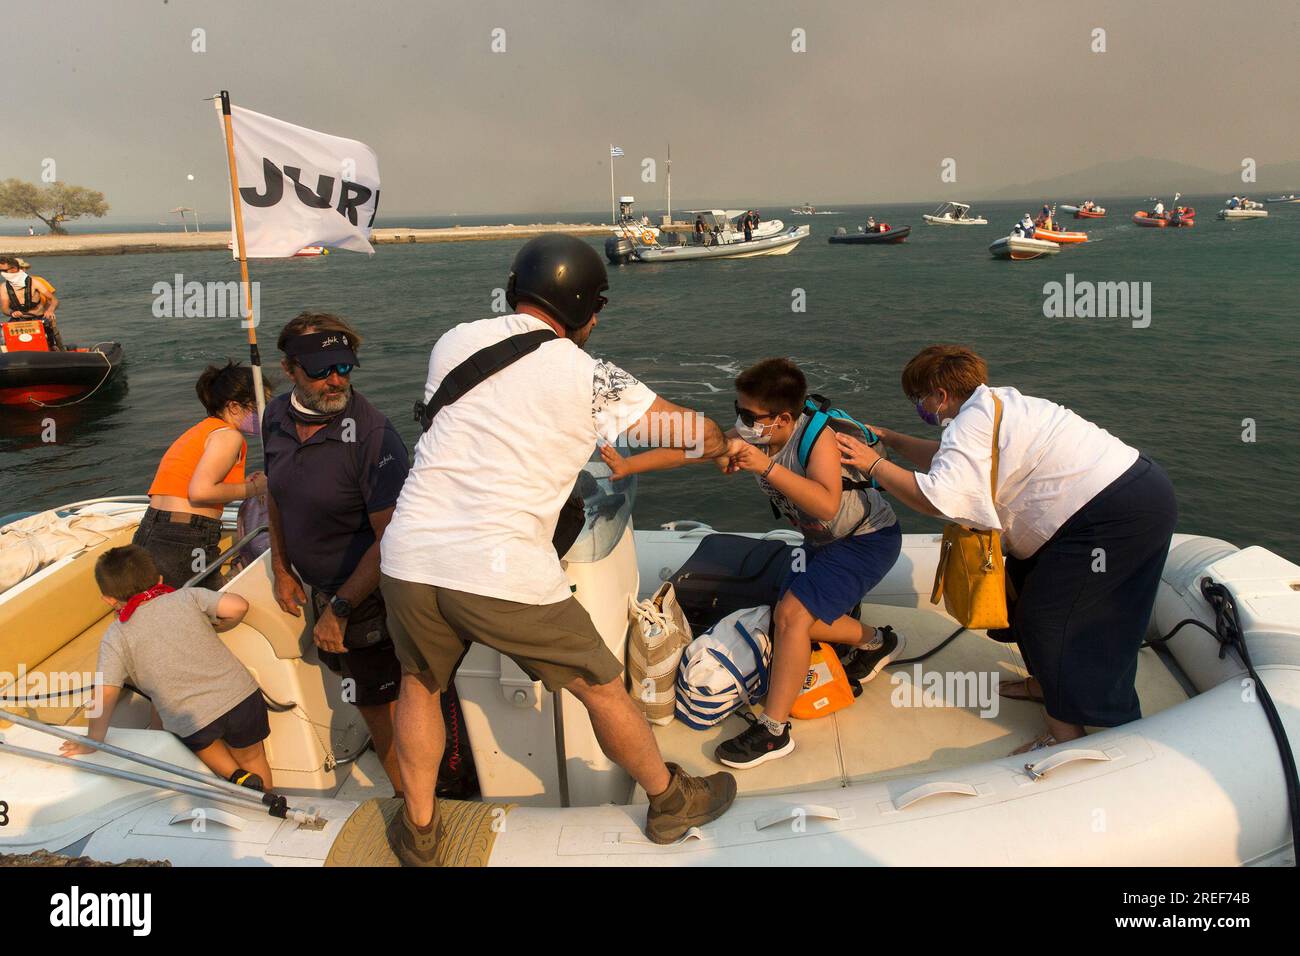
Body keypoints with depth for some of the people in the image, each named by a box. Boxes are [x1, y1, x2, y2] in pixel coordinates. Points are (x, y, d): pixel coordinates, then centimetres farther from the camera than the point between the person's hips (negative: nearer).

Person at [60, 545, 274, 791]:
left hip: (194, 722, -2)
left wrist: (93, 741, 10)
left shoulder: (115, 638, 4)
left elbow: (106, 695, -5)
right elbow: (238, 607, -2)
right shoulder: (187, 596, 8)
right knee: (251, 757, 30)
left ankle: (234, 775, 20)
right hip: (244, 696, 2)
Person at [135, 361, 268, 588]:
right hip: (184, 547, -9)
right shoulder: (229, 435, -7)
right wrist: (251, 489, -6)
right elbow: (200, 491, -20)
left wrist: (241, 486, 14)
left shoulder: (200, 430, 22)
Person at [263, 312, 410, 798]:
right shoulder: (277, 417, -4)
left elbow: (390, 538, -27)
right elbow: (276, 493, 14)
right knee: (340, 665, 26)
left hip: (369, 590, -8)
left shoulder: (373, 436, -28)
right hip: (320, 586, 8)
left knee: (376, 698, 4)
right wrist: (281, 568, 11)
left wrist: (340, 609, -22)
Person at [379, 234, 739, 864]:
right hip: (504, 575, -3)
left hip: (410, 558, 4)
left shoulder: (453, 343, 9)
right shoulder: (590, 379, -3)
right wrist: (721, 447, 27)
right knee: (602, 688, 17)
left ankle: (418, 831, 43)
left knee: (419, 684, 29)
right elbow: (703, 437, 2)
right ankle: (671, 801, 38)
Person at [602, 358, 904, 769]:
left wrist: (768, 468, -49)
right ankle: (875, 641, 31)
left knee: (792, 614, -21)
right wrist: (627, 465, -12)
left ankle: (773, 731, -12)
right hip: (824, 541, 8)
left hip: (869, 538, -8)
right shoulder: (750, 437, -11)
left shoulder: (818, 437, -30)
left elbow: (827, 505, -45)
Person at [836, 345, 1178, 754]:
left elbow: (938, 497, -29)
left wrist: (874, 463, -19)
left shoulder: (972, 423, -18)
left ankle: (1066, 732, 6)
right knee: (1025, 581, 19)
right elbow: (947, 458, 28)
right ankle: (1050, 682, 35)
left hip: (1122, 512, -10)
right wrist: (890, 438, 28)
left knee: (1047, 614, -4)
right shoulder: (993, 406, 13)